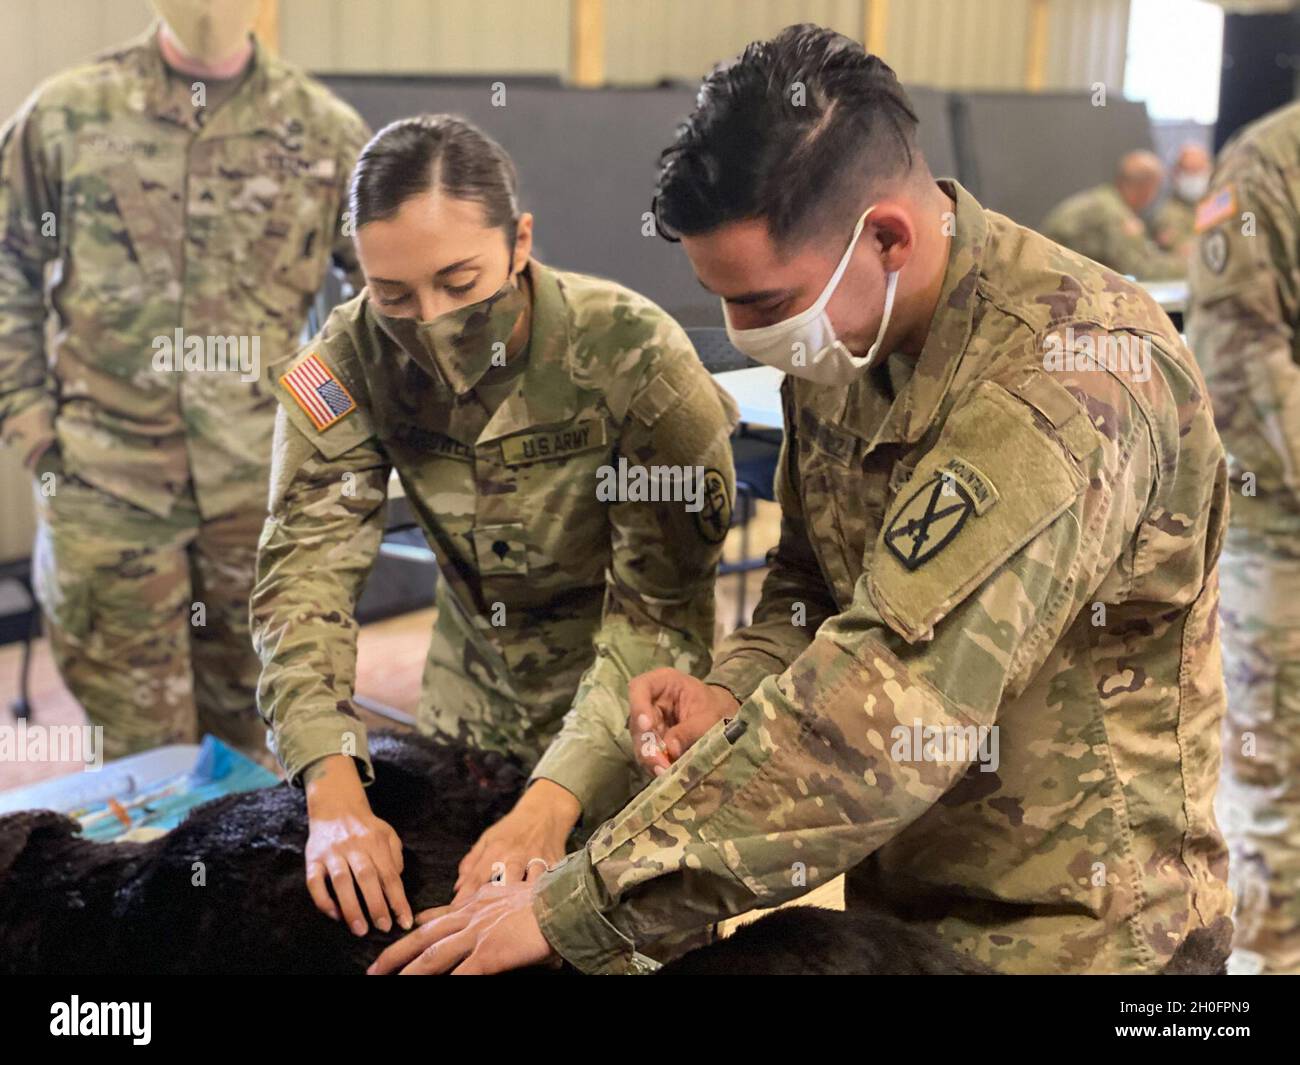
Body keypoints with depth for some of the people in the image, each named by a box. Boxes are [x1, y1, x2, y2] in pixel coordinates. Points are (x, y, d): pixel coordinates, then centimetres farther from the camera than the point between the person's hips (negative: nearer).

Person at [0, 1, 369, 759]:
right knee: (146, 748, 7)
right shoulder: (66, 116, 2)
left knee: (253, 738, 13)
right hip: (107, 487, -1)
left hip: (267, 489, 1)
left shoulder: (324, 129, 2)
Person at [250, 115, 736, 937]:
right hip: (472, 699, 3)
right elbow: (307, 566, -23)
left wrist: (551, 804, -40)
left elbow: (660, 611, -27)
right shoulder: (351, 361, -17)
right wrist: (335, 792, -38)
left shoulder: (631, 355, -27)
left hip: (620, 716, -3)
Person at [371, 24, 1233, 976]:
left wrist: (577, 910, -31)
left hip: (1073, 925, -6)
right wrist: (737, 696, -11)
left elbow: (888, 710, -34)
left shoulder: (1065, 369, -28)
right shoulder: (842, 328, -3)